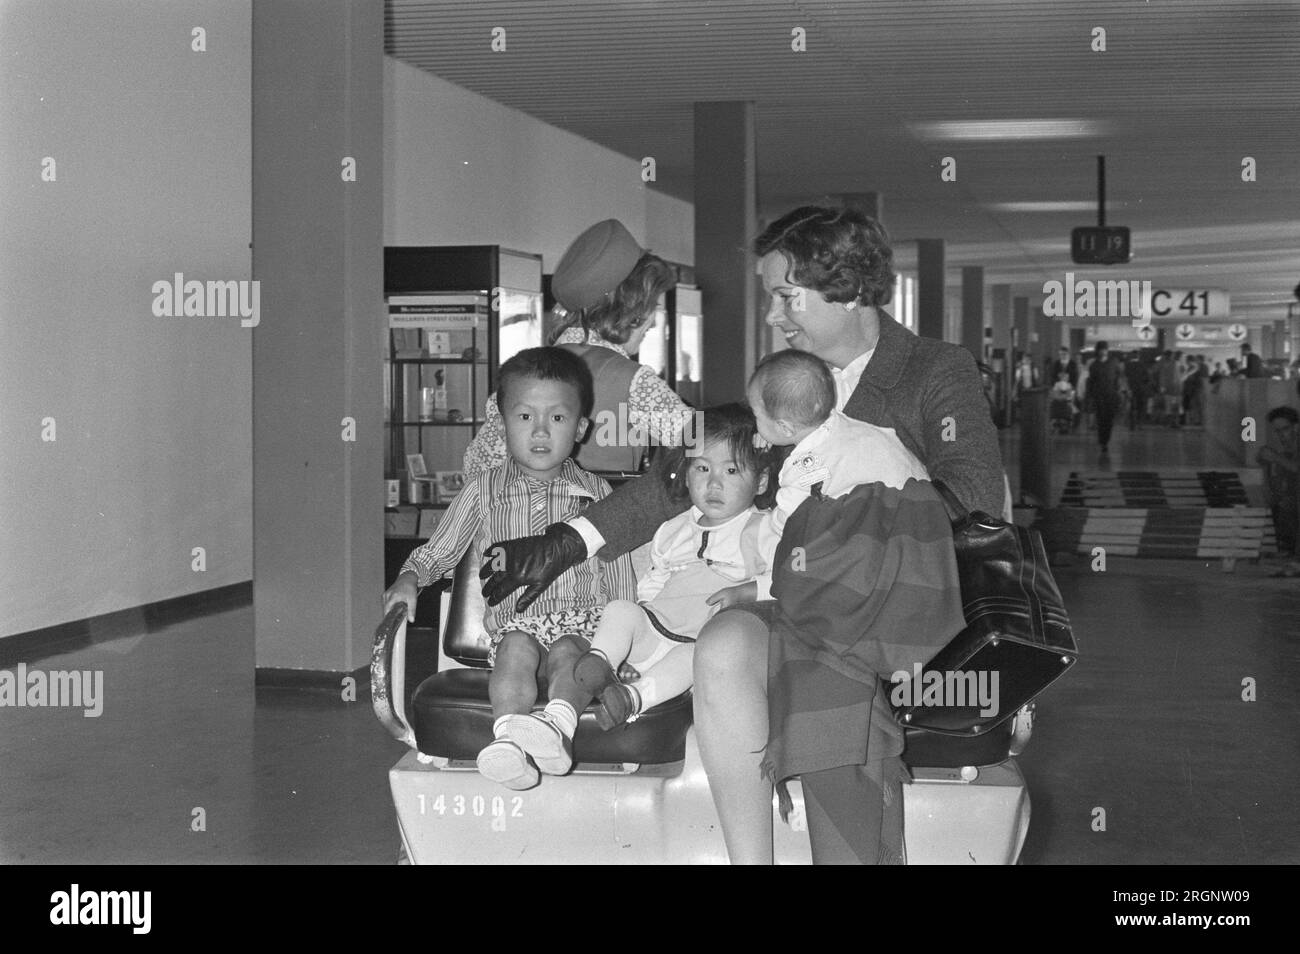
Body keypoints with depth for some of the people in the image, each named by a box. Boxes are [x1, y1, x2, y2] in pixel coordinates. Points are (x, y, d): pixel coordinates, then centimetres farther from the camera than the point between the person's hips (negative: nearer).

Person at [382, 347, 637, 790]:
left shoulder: (596, 494, 13)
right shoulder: (484, 490, 13)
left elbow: (619, 577, 16)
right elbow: (439, 549, 19)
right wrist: (409, 578, -2)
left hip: (583, 620, 0)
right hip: (514, 619, 0)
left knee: (566, 654, -34)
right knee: (517, 649, -34)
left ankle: (558, 724, -59)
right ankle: (510, 738, -53)